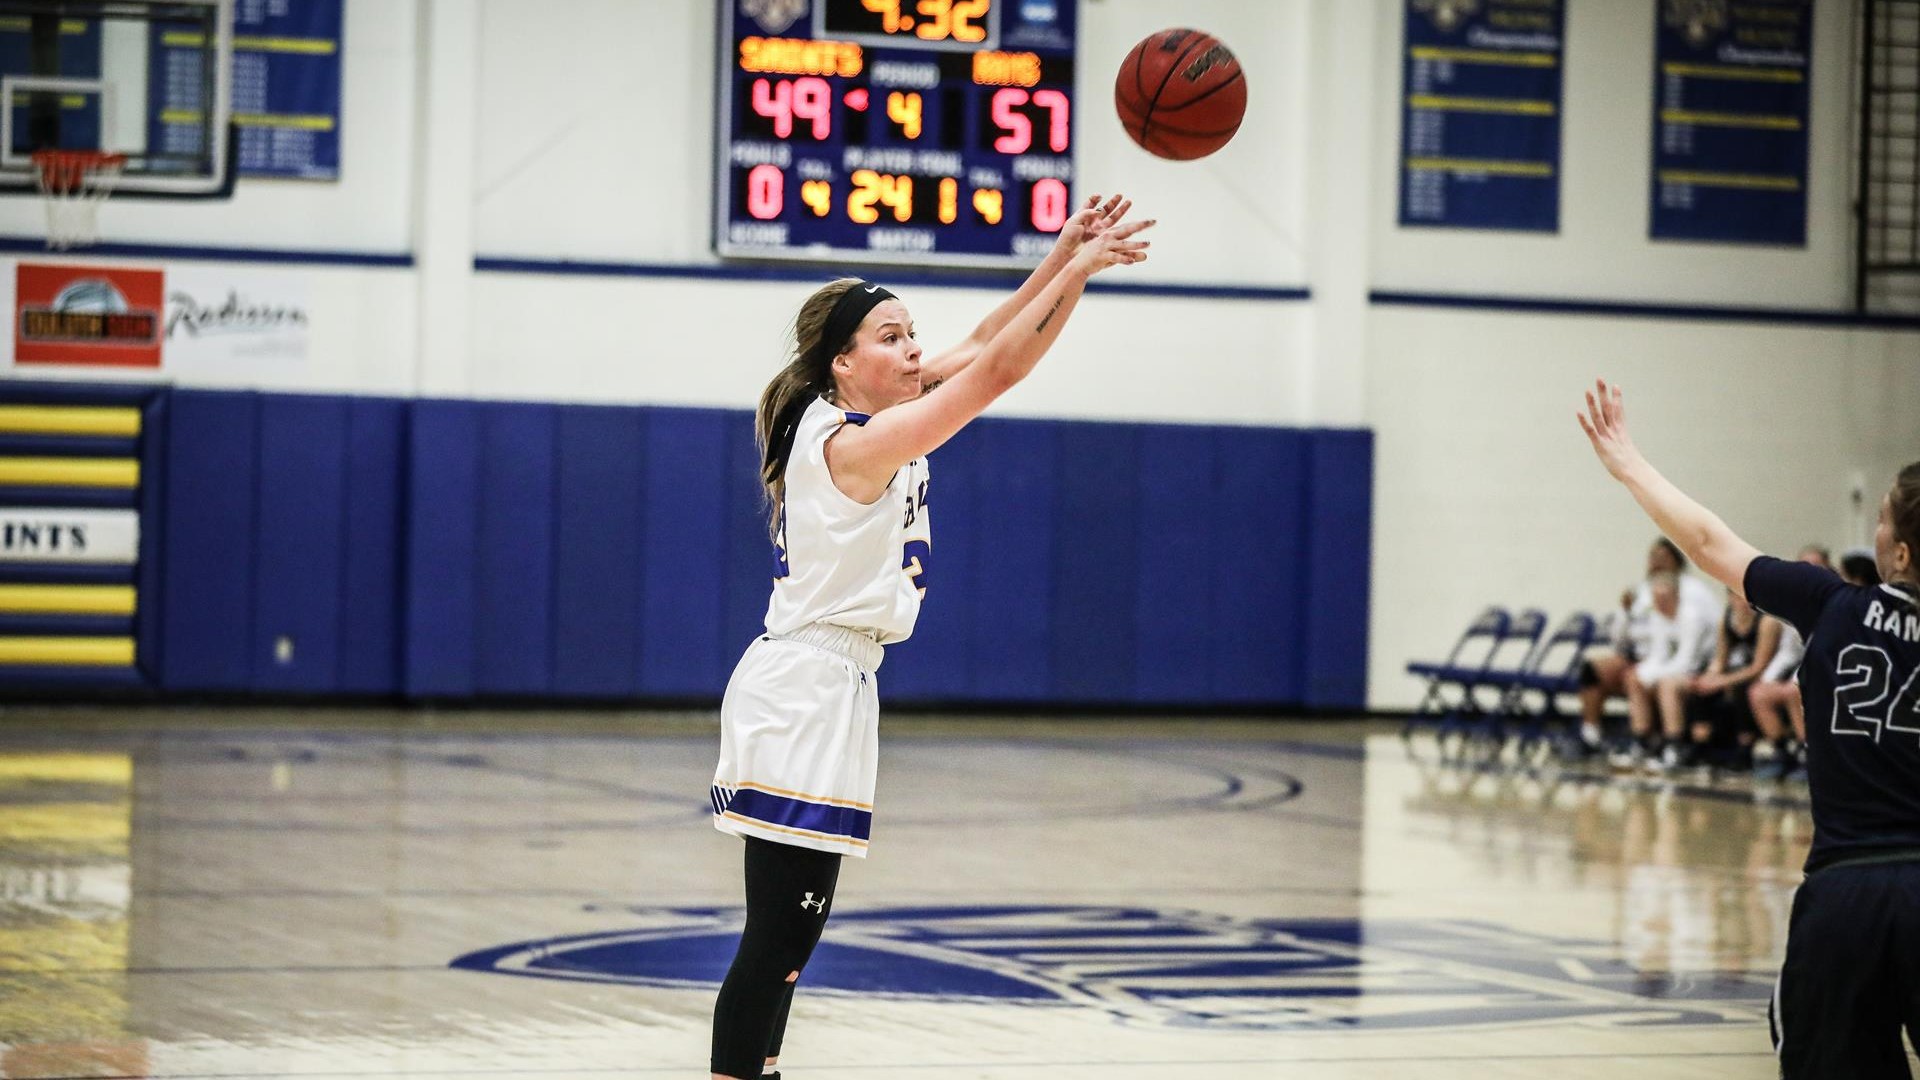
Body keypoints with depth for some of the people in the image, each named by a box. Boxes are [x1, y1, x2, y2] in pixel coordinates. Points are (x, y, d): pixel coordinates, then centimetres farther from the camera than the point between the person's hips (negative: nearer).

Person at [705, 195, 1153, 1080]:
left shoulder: (859, 422, 9)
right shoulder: (855, 443, -17)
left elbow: (978, 351, 10)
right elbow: (996, 371, -19)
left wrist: (1064, 257, 2)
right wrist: (1078, 268, -14)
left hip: (824, 685, 10)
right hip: (807, 689, -10)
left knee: (794, 929, 12)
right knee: (780, 933, -9)